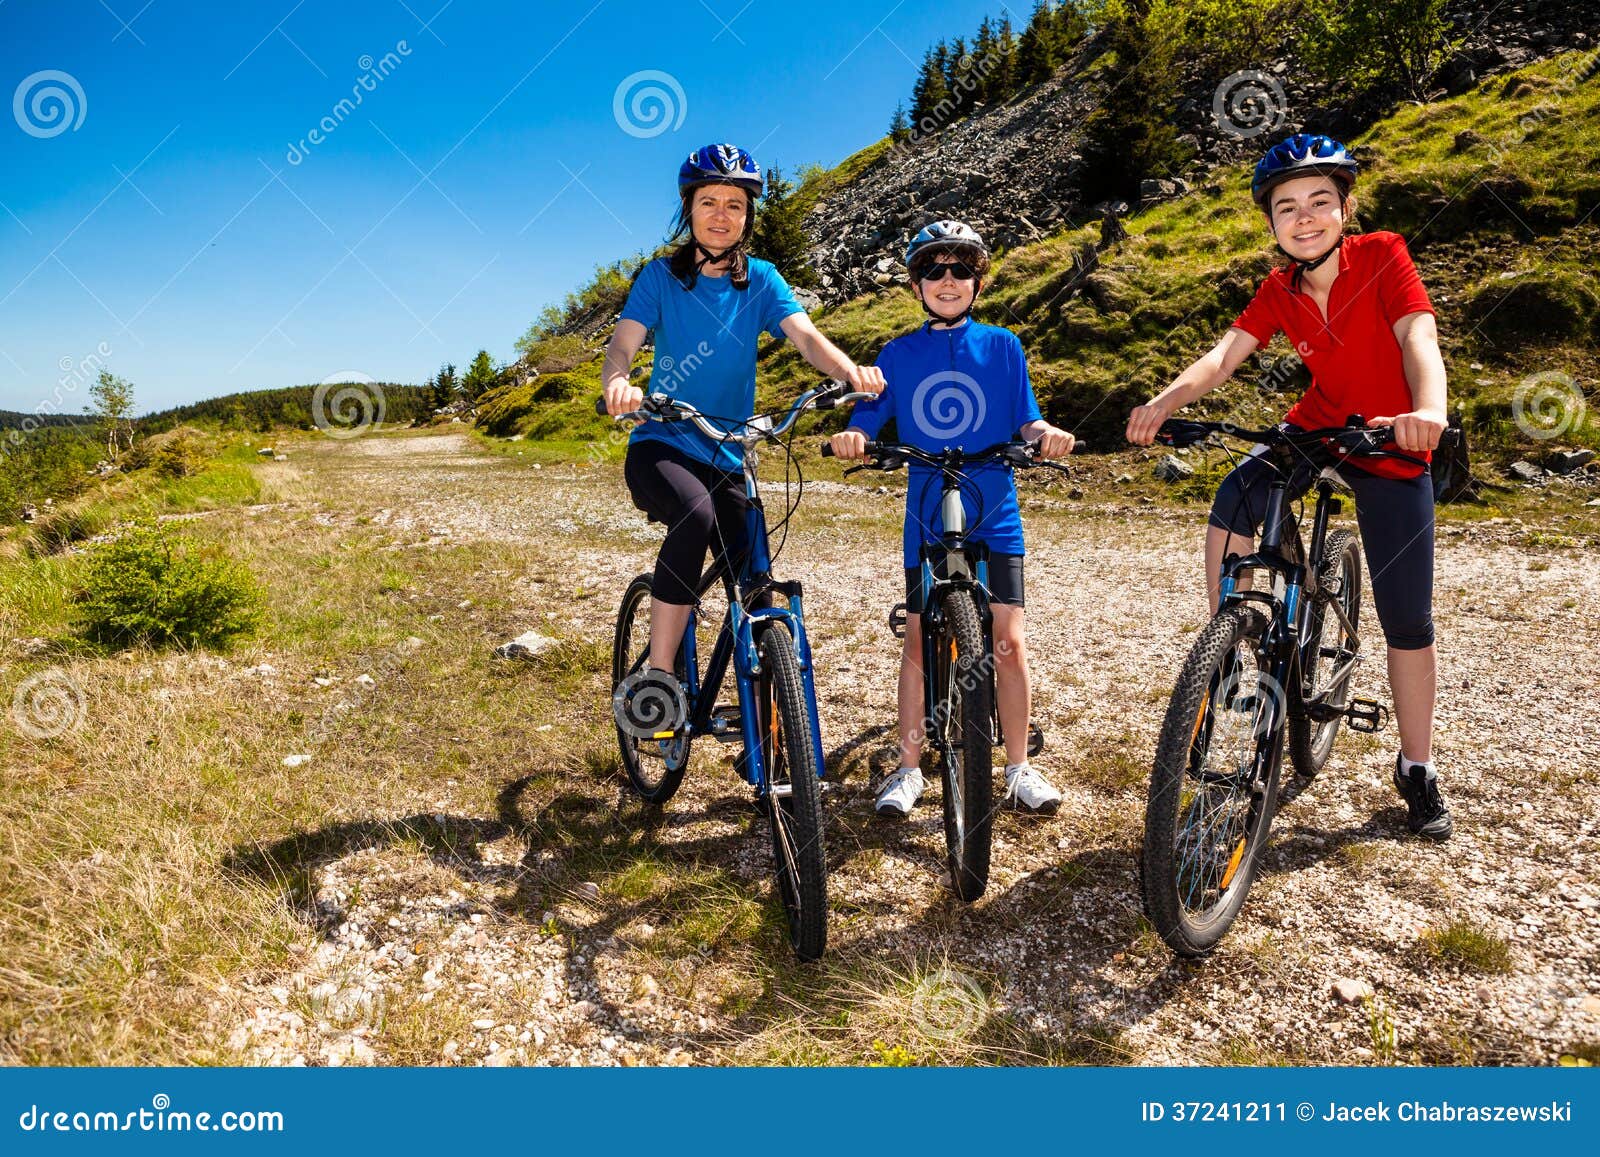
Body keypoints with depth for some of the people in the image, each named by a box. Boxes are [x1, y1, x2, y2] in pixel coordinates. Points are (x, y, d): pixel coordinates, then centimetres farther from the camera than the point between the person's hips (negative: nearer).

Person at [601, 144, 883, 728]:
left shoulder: (760, 279, 5)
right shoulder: (661, 276, 0)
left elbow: (804, 334, -11)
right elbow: (622, 345, -13)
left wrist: (851, 371, -33)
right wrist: (617, 381, -37)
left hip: (727, 459, 3)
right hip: (661, 446, -3)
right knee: (696, 513, -35)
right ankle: (657, 676, -24)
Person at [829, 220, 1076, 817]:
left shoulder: (1003, 346, 6)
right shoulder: (898, 354, 6)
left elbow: (1024, 422, 3)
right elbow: (866, 425, 0)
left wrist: (1046, 433, -19)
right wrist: (851, 438, -22)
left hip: (994, 517, 0)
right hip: (927, 517, 0)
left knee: (1008, 643, -2)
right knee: (919, 641, 5)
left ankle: (1019, 768, 14)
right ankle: (909, 769, 17)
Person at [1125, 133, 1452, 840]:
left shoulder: (1382, 256, -15)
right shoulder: (1279, 293, -6)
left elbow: (1419, 338, -29)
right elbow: (1222, 357, -19)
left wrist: (1429, 411, -50)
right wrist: (1165, 401, -39)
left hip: (1392, 450, -2)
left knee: (1408, 622, 1)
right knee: (1232, 504, -31)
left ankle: (1417, 768, 19)